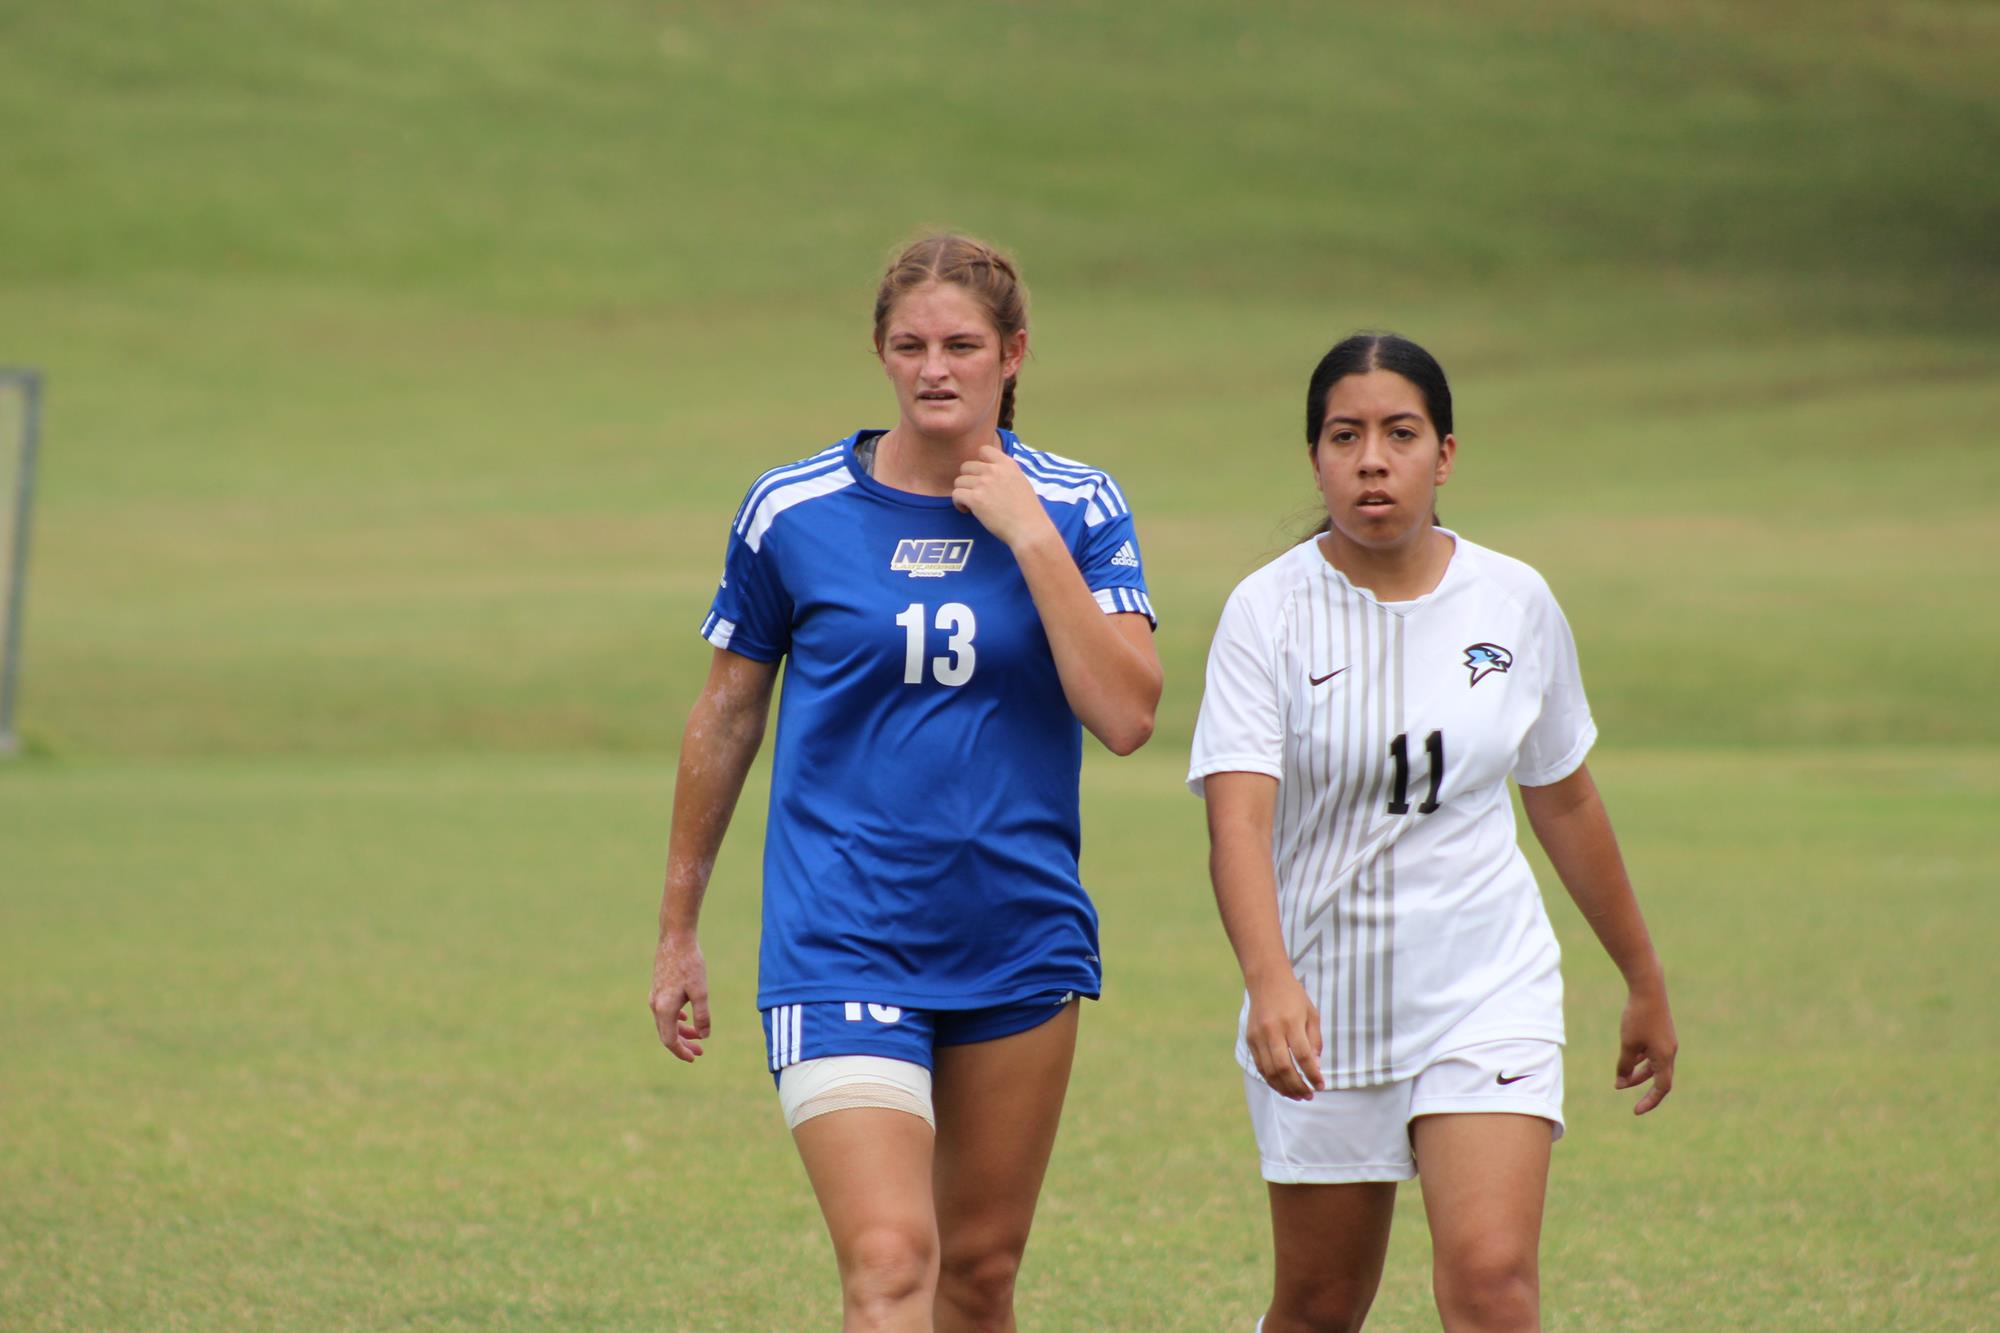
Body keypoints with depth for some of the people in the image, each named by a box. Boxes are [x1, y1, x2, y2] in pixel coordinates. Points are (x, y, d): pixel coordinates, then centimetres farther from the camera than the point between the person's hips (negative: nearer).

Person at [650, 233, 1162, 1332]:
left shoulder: (1077, 509, 0)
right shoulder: (790, 511, -2)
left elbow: (1126, 717, -12)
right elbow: (725, 717, 9)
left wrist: (1032, 538, -16)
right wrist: (678, 931, 12)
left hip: (1021, 942, 3)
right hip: (840, 945, -3)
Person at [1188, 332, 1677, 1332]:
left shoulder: (1515, 603, 0)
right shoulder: (1269, 610, -8)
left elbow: (1564, 802, 14)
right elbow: (1238, 818, -20)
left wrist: (1645, 983, 21)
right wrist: (1270, 982, -37)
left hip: (1490, 995, 1)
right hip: (1317, 1004, 0)